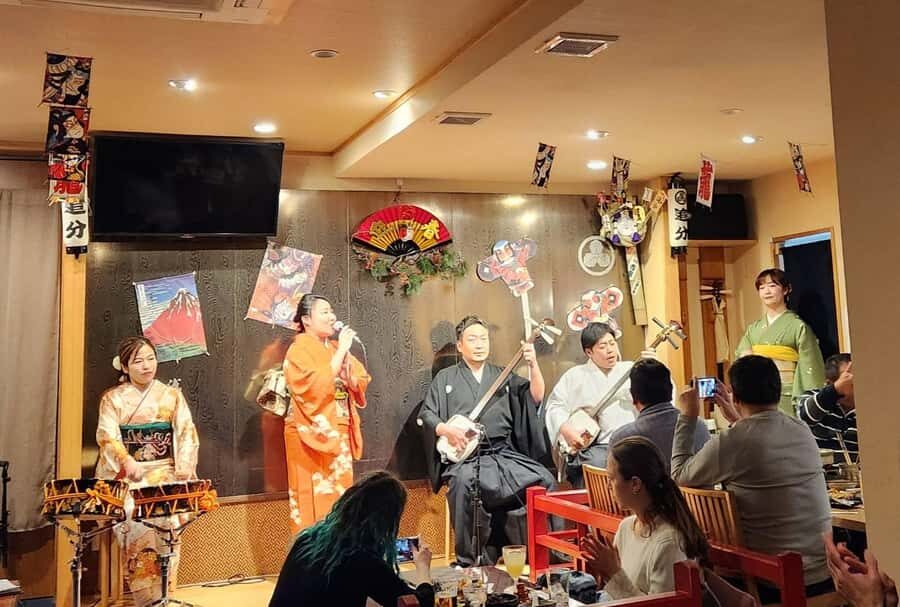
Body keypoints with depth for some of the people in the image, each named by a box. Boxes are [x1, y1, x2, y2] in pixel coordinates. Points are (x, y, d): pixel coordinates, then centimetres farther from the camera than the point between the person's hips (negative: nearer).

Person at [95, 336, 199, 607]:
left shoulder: (171, 395, 8)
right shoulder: (113, 398, 6)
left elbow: (187, 434, 2)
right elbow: (107, 436, -6)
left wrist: (185, 470, -14)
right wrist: (127, 463, -24)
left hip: (165, 475, 1)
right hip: (128, 477, -1)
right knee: (137, 534, -14)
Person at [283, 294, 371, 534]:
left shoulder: (335, 348, 13)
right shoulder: (299, 350, -8)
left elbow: (361, 383, 11)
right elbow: (317, 386, -22)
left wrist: (347, 366, -10)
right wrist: (341, 351, -18)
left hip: (339, 433, 7)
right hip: (313, 434, -7)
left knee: (339, 498, 10)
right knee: (315, 500, -4)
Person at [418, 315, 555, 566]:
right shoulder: (446, 378, 13)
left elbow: (535, 399, 5)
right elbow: (426, 415, 7)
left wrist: (533, 364, -10)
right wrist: (447, 430, -13)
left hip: (504, 453, 3)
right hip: (464, 457, -2)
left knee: (544, 480, -21)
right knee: (464, 482, -36)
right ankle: (470, 561, -21)